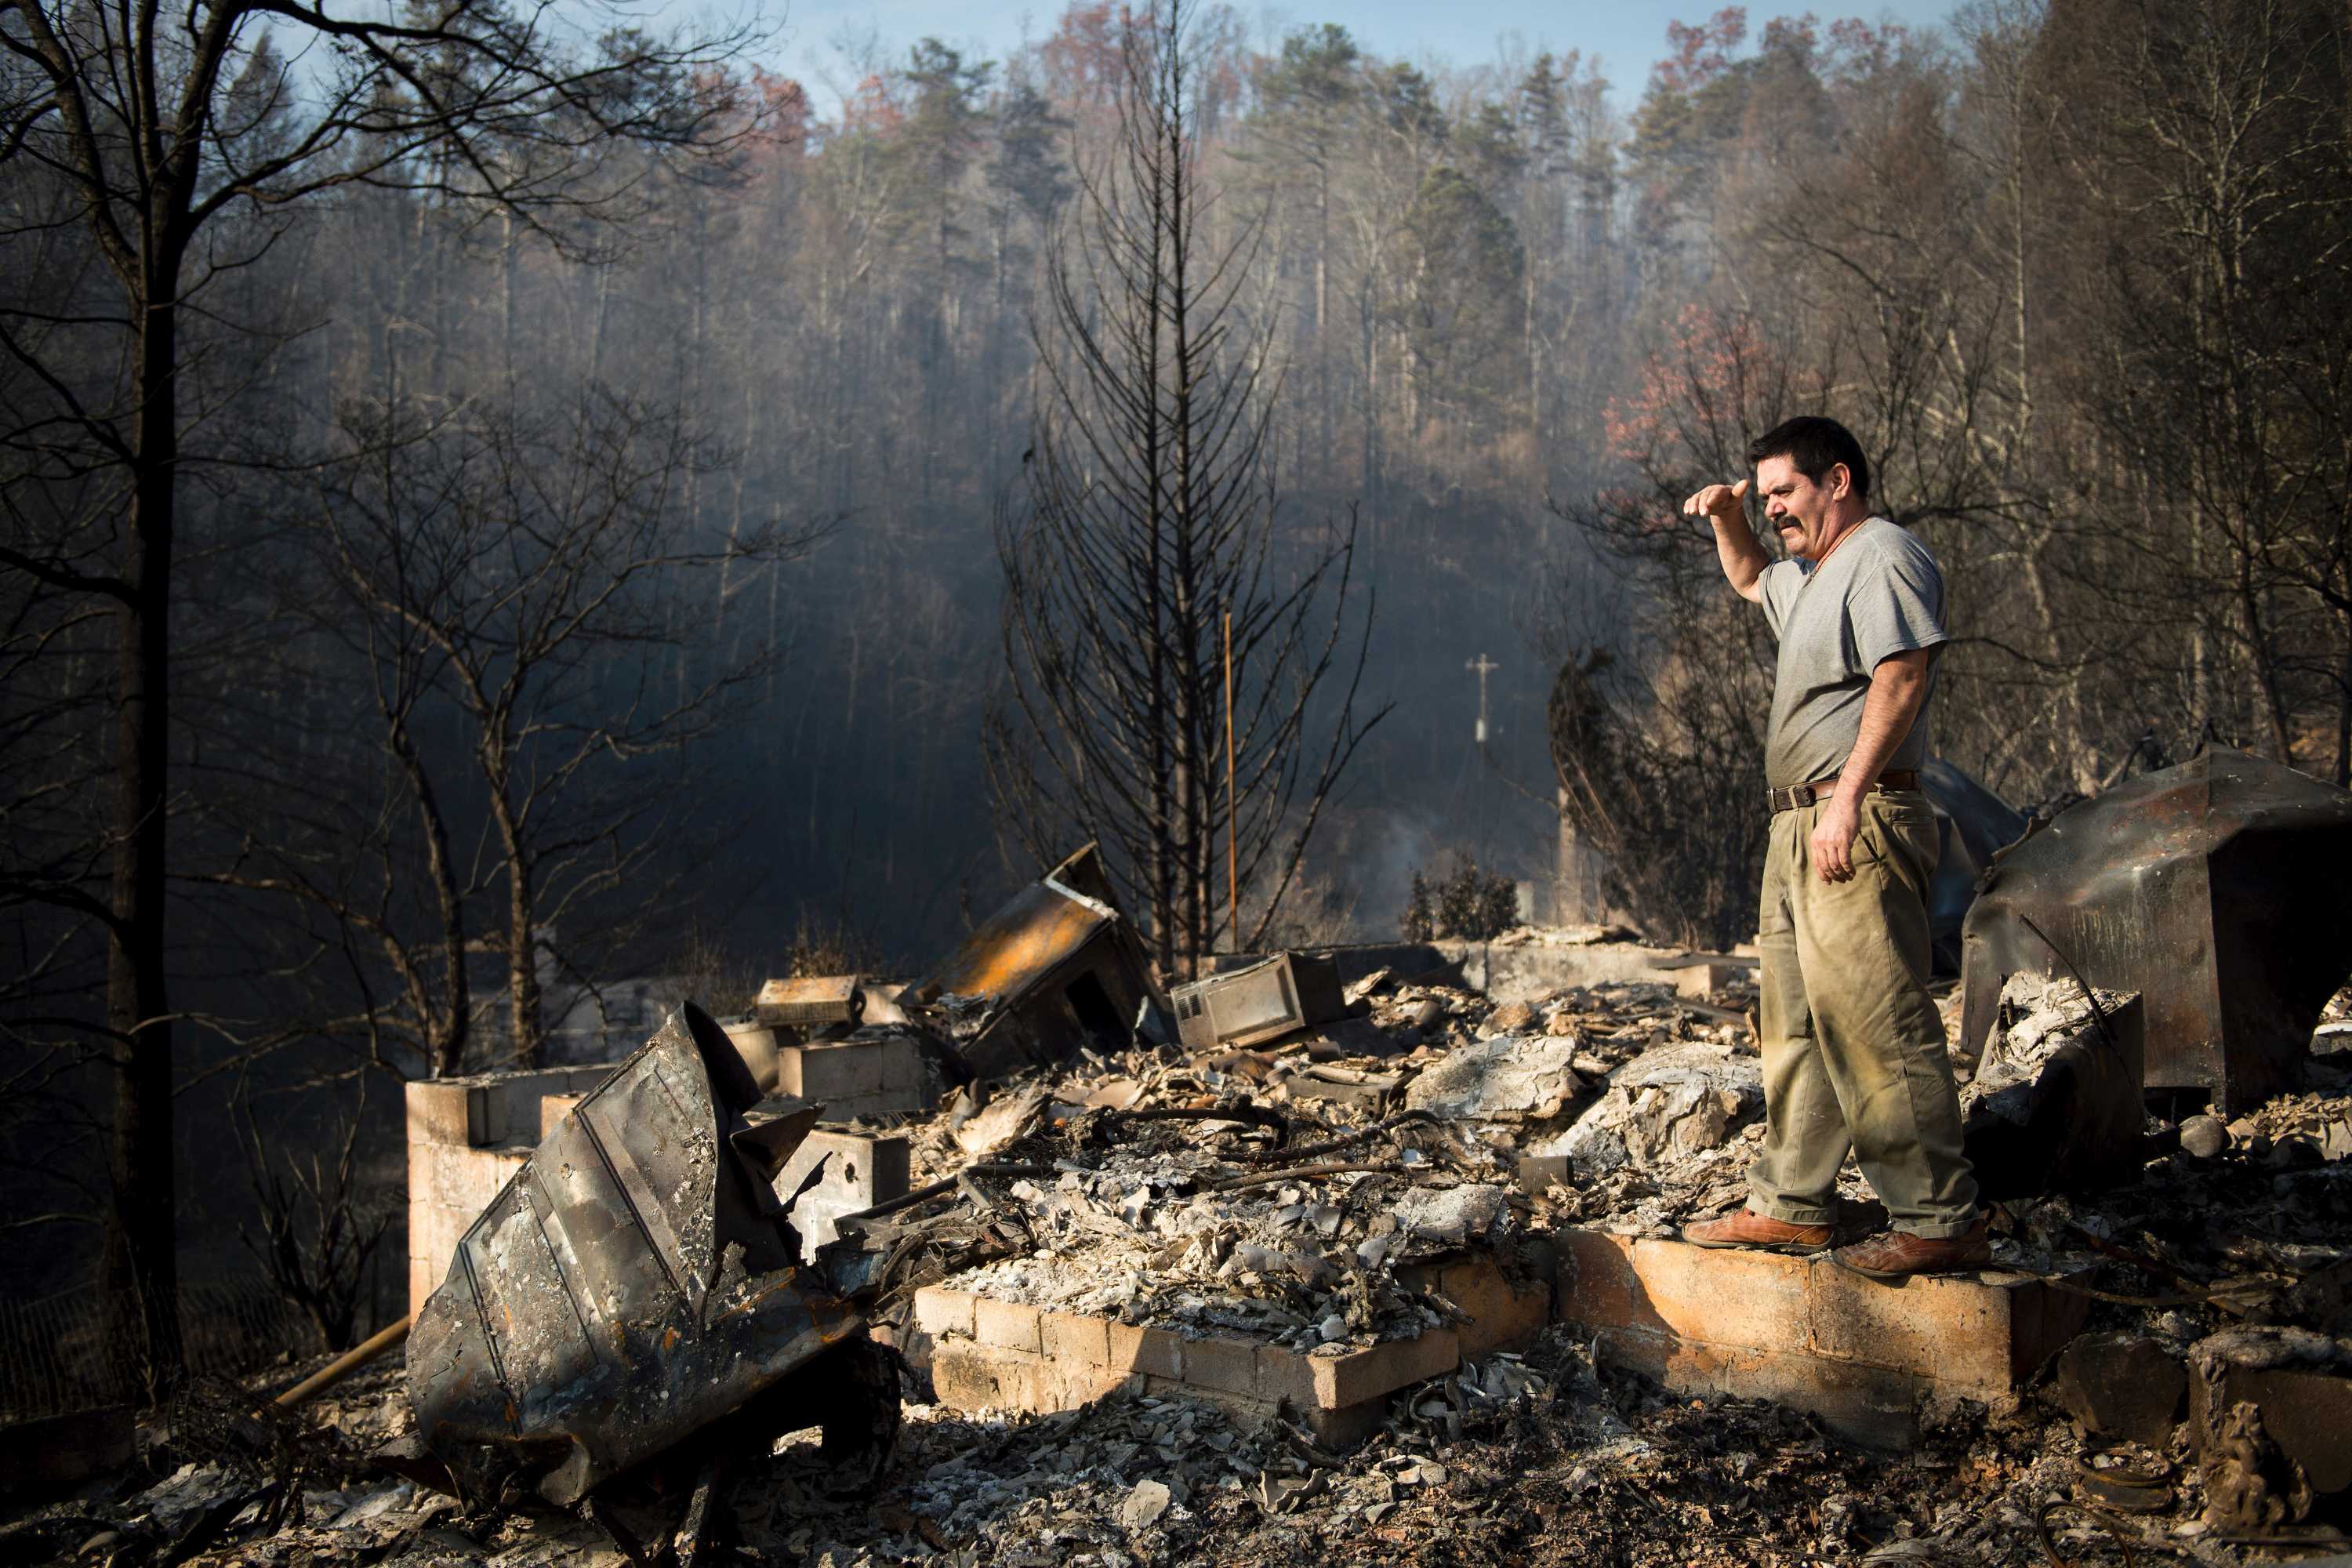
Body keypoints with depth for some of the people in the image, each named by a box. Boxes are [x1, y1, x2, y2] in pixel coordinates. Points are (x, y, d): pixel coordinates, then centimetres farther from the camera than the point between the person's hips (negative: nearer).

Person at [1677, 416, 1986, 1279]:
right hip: (1799, 826, 11)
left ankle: (1941, 1222, -8)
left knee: (1876, 1026, -13)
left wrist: (1848, 797, -25)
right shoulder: (1813, 573, 24)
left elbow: (1901, 679, -19)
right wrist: (1729, 522, 25)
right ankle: (1792, 1206, 18)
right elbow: (1752, 582, 46)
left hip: (1860, 823, -11)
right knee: (1795, 1022, 12)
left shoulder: (1883, 555, -7)